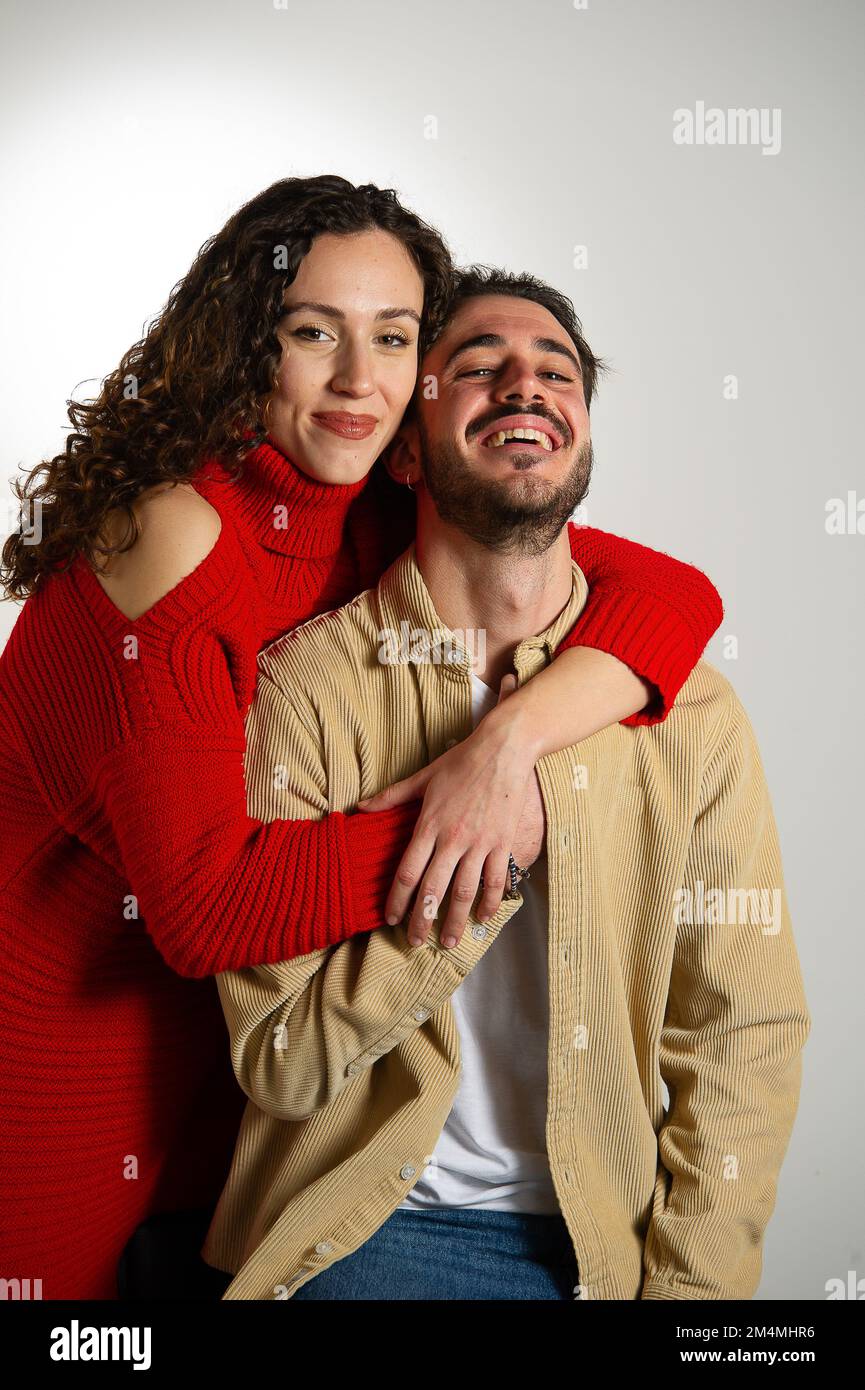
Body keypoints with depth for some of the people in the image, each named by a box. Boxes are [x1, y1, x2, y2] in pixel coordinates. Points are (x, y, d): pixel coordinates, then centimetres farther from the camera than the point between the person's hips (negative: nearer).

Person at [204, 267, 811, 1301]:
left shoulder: (689, 712, -4)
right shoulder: (306, 684, -10)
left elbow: (742, 1042, -2)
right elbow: (278, 1062, -13)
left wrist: (689, 1284, -10)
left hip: (605, 1239, 2)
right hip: (361, 1227, -2)